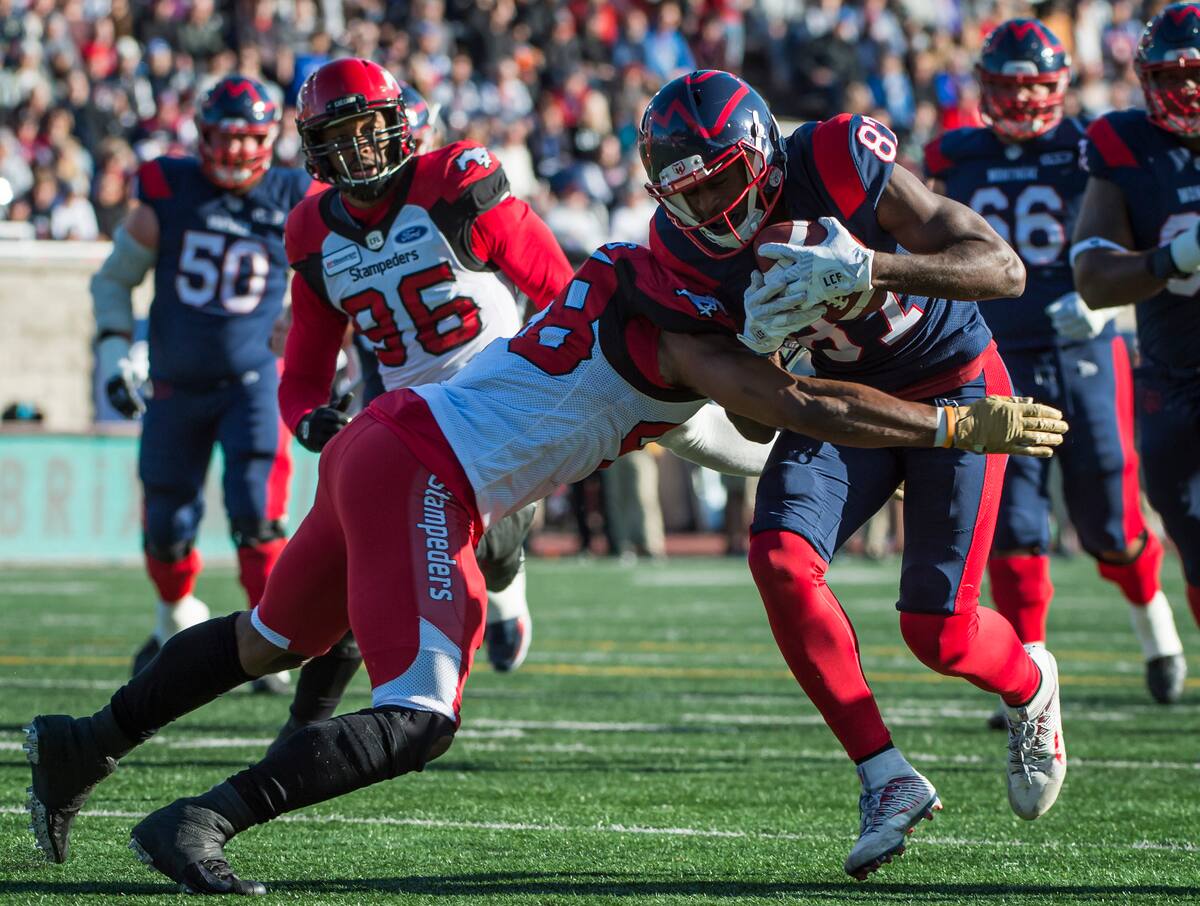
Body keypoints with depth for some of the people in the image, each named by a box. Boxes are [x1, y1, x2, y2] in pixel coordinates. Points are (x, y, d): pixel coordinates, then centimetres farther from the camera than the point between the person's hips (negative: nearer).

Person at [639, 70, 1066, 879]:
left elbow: (1004, 270, -31)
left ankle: (1031, 687, 31)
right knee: (780, 558, -22)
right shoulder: (690, 244, -14)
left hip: (955, 385, -4)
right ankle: (888, 778, -10)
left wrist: (866, 271, -44)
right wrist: (762, 342, -29)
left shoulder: (841, 167, -29)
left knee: (938, 632, -8)